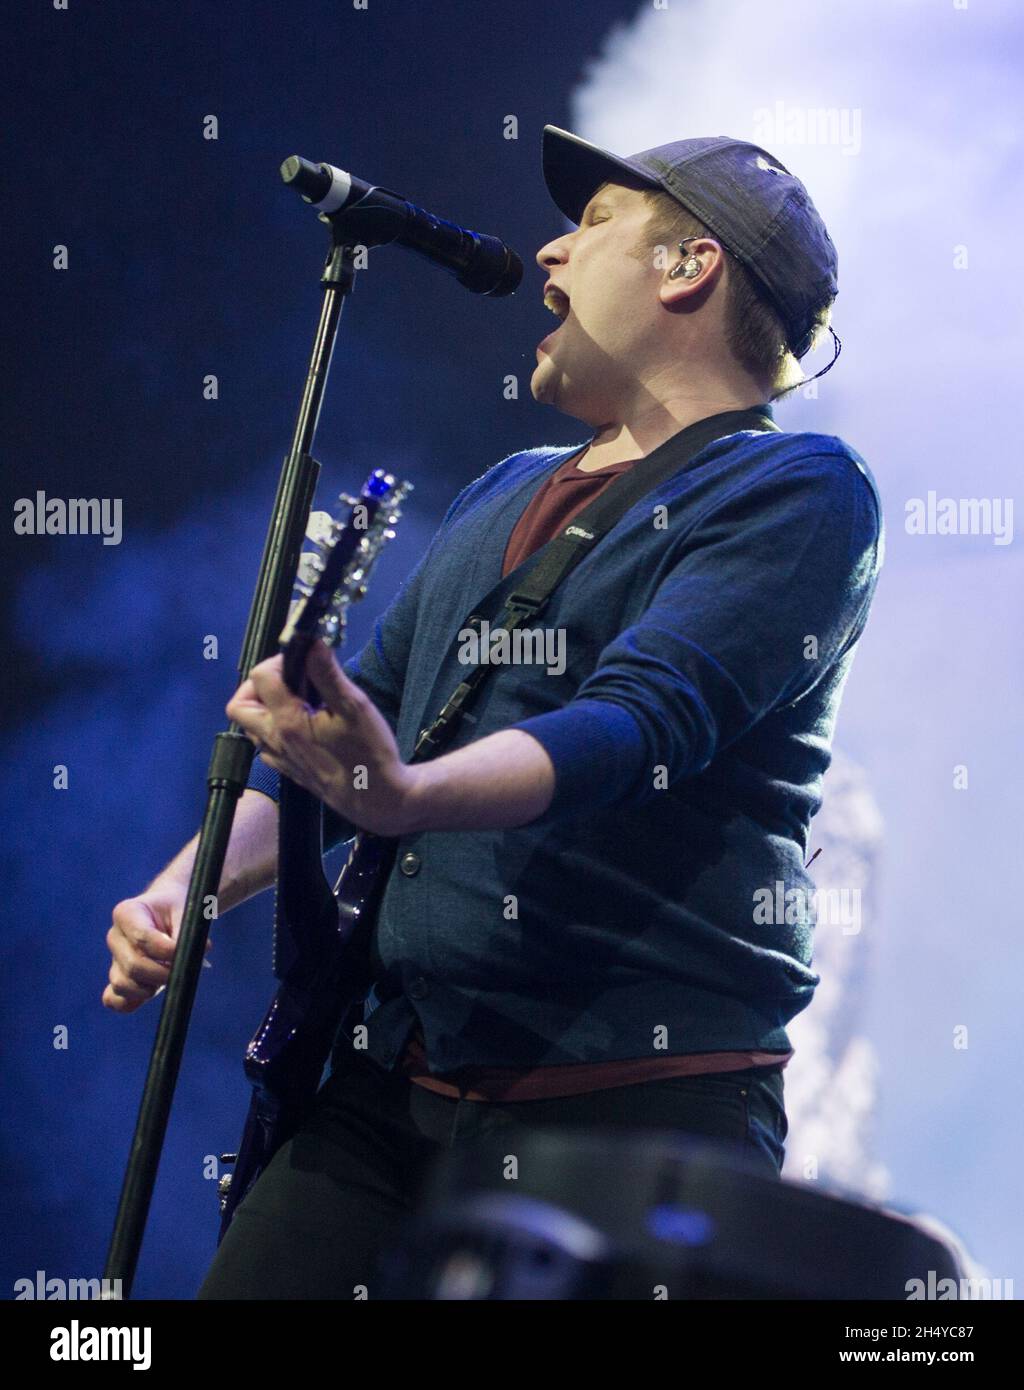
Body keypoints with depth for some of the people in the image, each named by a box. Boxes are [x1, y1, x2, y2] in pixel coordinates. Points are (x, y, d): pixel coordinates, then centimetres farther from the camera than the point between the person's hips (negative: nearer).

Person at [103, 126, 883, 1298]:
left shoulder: (795, 490, -4)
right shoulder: (506, 495, 22)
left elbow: (642, 719, -20)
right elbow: (350, 718, 24)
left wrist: (410, 795, -37)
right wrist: (185, 890, 8)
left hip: (638, 1110, -7)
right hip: (388, 1094, 7)